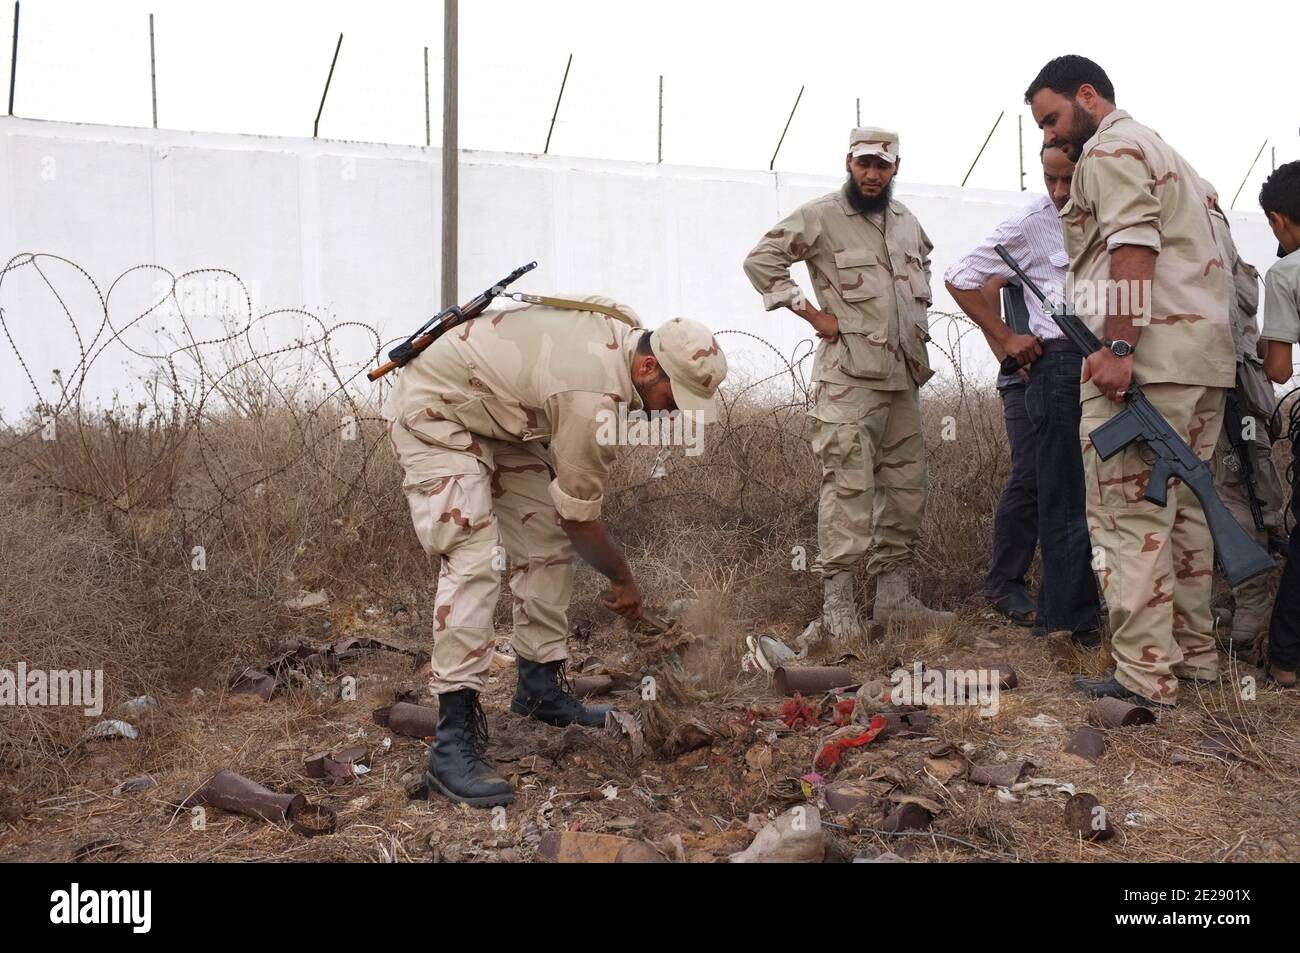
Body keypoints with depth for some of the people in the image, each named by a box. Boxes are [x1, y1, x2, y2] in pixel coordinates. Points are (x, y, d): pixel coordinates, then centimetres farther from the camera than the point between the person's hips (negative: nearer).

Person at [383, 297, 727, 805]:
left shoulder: (625, 328, -4)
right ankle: (454, 743, -22)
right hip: (433, 413, -10)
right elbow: (580, 516, -18)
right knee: (475, 561, -22)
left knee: (547, 542, 8)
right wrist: (622, 579, -2)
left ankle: (540, 688, 20)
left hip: (492, 413, 11)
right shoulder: (597, 397, -31)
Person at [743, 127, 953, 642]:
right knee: (849, 487, -11)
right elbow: (761, 259, -10)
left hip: (904, 373, 8)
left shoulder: (906, 221, 16)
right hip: (849, 374, -8)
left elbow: (923, 263, 36)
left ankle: (894, 595, 19)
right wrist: (813, 313, -12)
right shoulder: (820, 216, -5)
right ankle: (837, 607, -7)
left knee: (906, 485, 10)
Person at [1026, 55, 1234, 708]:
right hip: (1206, 356, 10)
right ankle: (1194, 653, 20)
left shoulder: (1109, 148, -1)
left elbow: (1134, 246, -16)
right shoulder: (1163, 152, 29)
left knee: (1130, 518, -10)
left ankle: (1145, 674, -10)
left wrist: (1118, 347, -23)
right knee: (1183, 511, 14)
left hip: (1144, 358, -10)